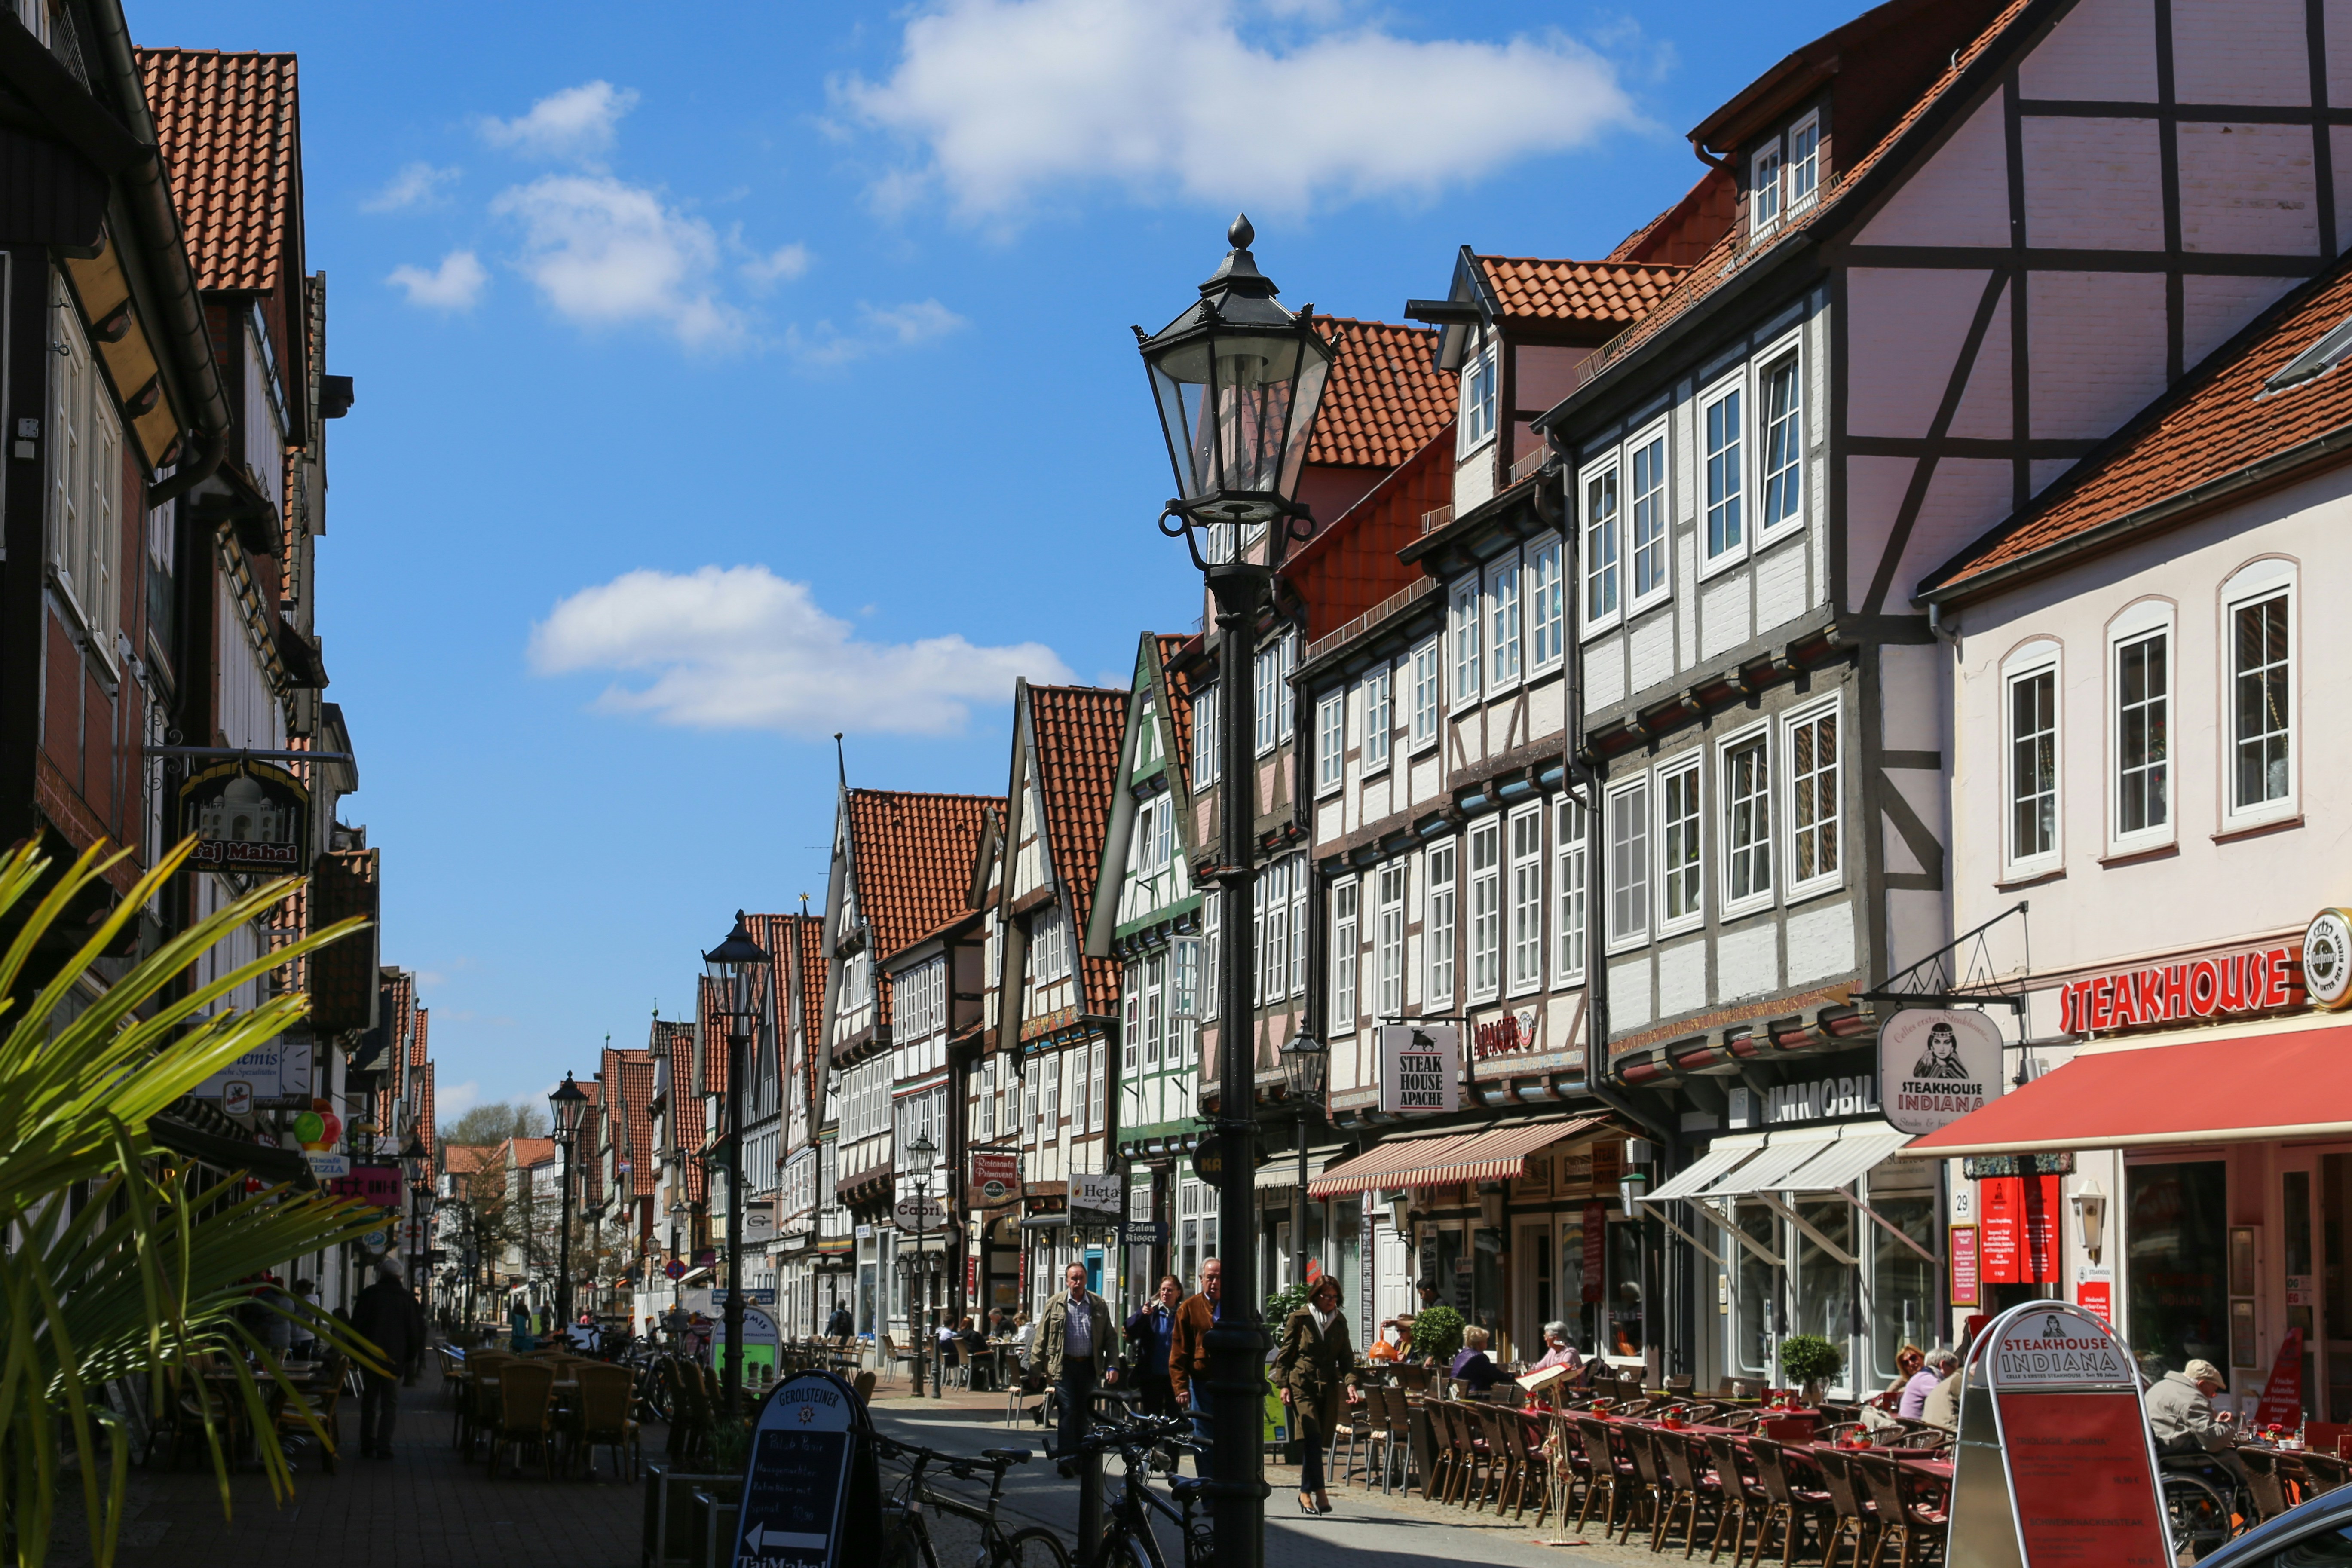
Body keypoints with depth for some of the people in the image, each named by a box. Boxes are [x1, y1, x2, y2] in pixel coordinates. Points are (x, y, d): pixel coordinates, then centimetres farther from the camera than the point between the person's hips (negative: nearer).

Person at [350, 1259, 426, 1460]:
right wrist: (412, 1358, 10)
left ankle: (367, 1447, 10)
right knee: (390, 1404, 3)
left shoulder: (368, 1295, 0)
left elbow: (356, 1325, 1)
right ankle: (384, 1448, -4)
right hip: (395, 1359, -1)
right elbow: (417, 1331, 2)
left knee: (369, 1402, 10)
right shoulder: (408, 1299, 1)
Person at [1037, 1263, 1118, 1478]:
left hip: (1089, 1366, 2)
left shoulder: (1099, 1305, 6)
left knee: (1085, 1414, 6)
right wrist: (1040, 1368, 0)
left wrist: (1112, 1366, 0)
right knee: (1068, 1411, -10)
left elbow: (1109, 1338, 9)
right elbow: (1042, 1337, 6)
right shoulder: (1055, 1305, 4)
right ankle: (1067, 1458, -13)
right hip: (1064, 1365, -2)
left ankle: (1081, 1458, 13)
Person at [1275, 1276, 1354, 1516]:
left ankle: (1306, 1492, 15)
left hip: (1328, 1387, 4)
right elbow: (1285, 1353, 4)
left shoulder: (1340, 1322, 11)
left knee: (1317, 1441, 3)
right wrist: (1284, 1384, -5)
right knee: (1313, 1437, -16)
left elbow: (1346, 1356, 15)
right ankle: (1319, 1492, -17)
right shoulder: (1299, 1318, 1)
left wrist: (1350, 1381, -1)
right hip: (1302, 1385, -4)